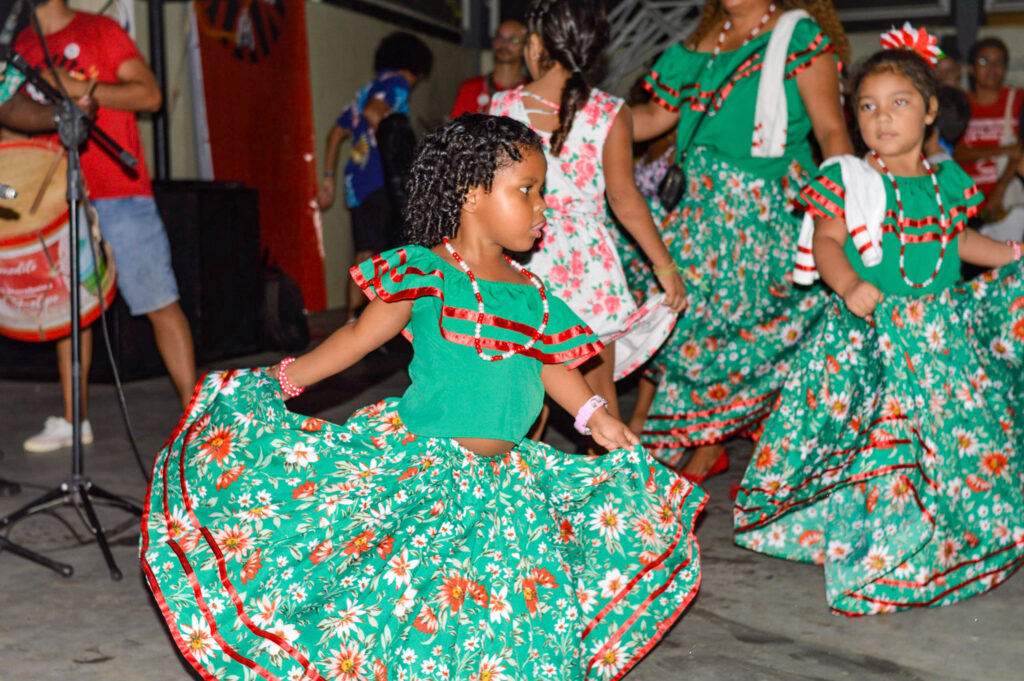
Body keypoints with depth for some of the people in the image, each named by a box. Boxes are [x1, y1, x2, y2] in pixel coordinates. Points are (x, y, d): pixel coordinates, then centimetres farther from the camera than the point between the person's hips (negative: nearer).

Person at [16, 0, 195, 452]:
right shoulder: (22, 47, 14)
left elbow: (149, 94, -8)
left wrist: (79, 89, -17)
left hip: (120, 196, -5)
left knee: (160, 304, -4)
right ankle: (73, 420, 18)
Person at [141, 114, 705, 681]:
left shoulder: (531, 294, 8)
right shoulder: (425, 274, -9)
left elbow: (549, 363, 19)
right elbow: (361, 336, -4)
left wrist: (595, 416, 8)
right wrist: (283, 380, -3)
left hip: (503, 475, 6)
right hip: (420, 462, -5)